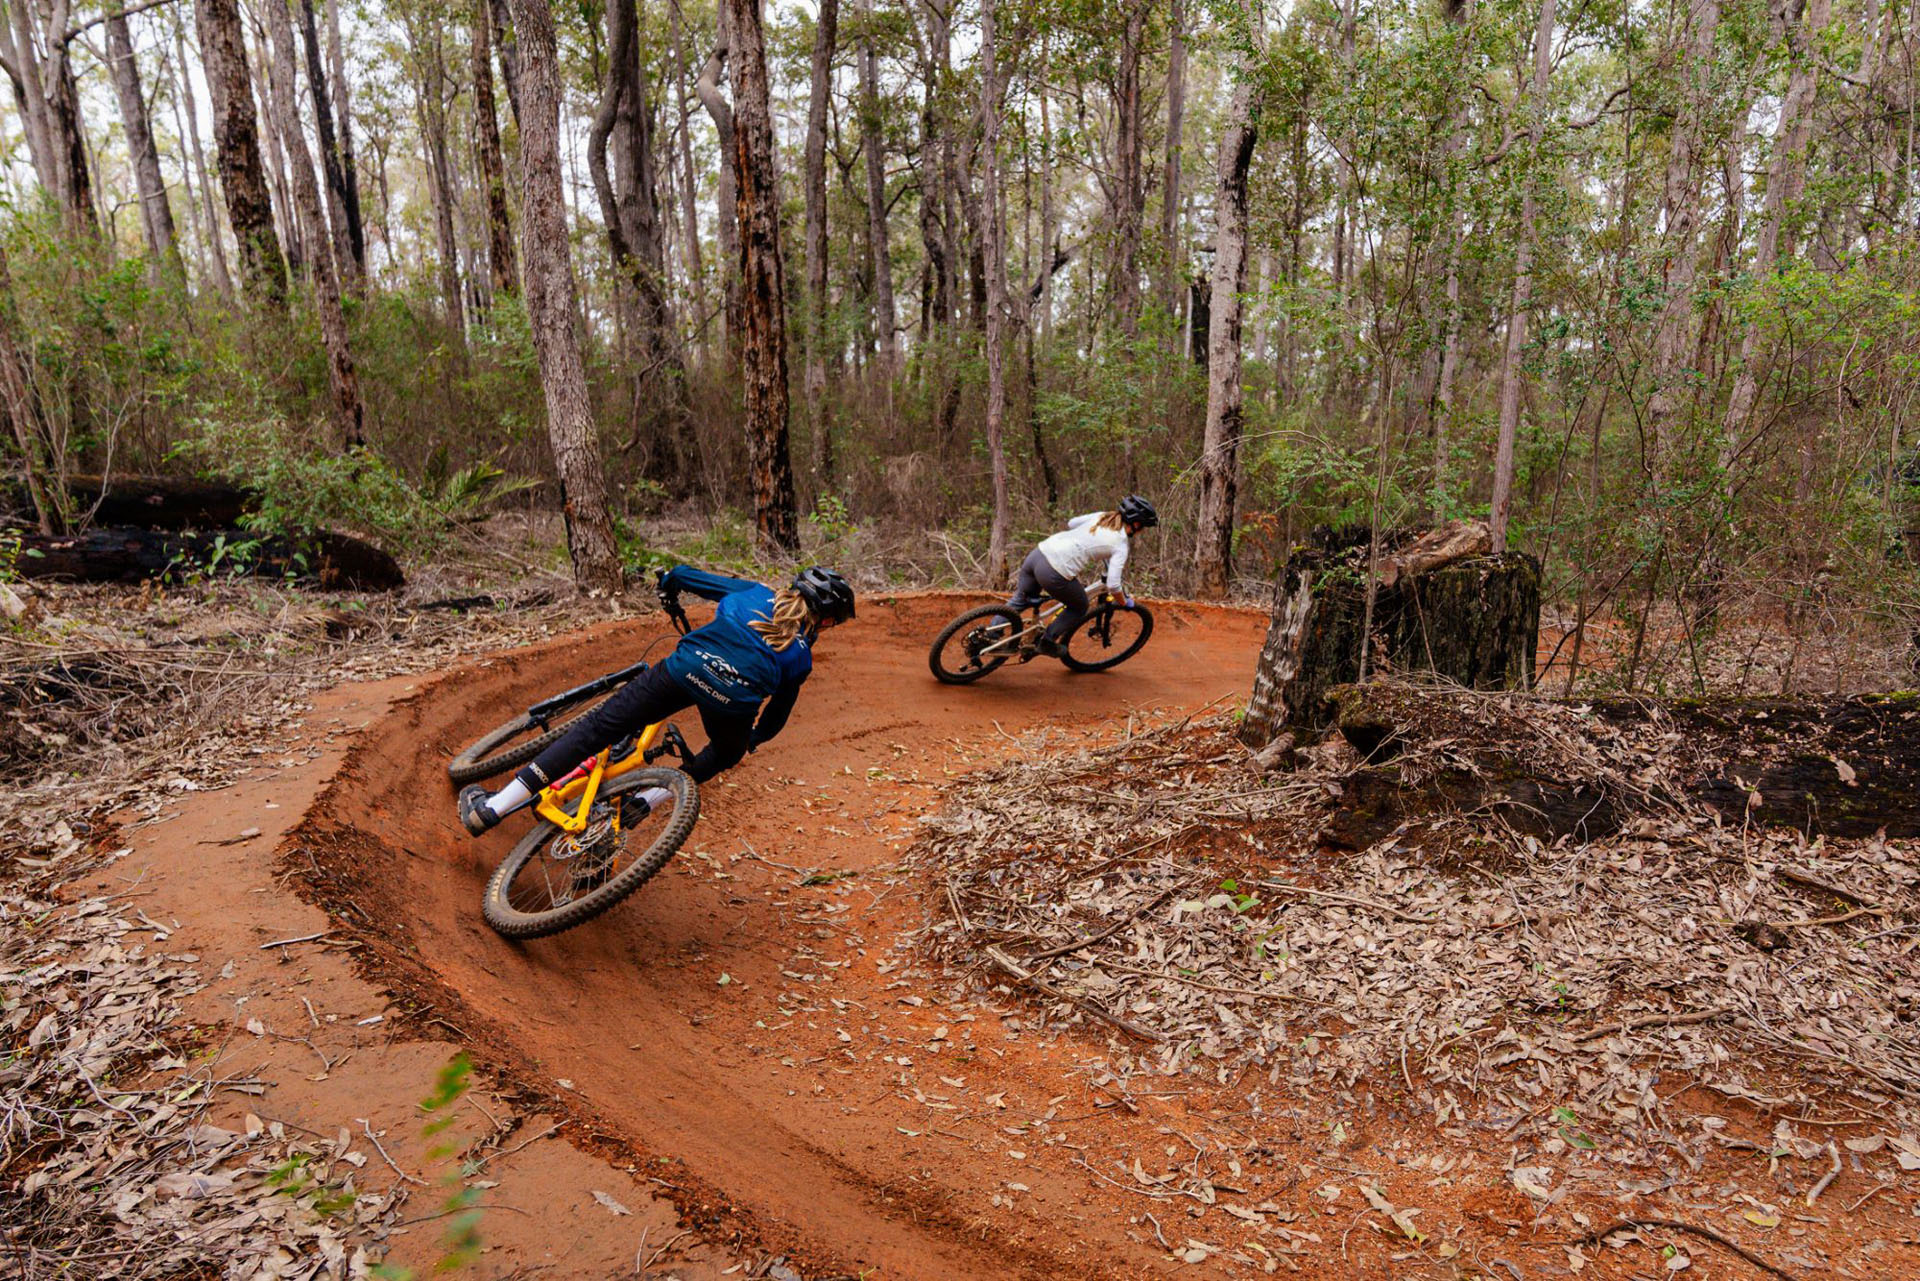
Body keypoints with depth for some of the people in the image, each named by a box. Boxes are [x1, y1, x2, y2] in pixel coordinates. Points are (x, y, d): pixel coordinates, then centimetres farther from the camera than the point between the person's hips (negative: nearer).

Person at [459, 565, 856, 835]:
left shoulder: (755, 594, 26)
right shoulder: (801, 657, 24)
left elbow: (683, 575, 30)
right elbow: (776, 716, 32)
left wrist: (669, 584, 53)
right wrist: (751, 741, 52)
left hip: (685, 670, 1)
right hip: (734, 703, 0)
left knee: (598, 728, 8)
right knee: (727, 753, 34)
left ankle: (489, 809, 9)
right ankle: (645, 800, 17)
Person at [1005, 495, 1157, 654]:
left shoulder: (1101, 516, 14)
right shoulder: (1120, 545, -2)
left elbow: (1071, 523, 28)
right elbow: (1113, 585, -8)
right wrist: (1126, 602, 11)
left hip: (1038, 552, 7)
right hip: (1054, 573, -6)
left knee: (1019, 601, 27)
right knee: (1079, 608, 21)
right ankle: (1048, 642, 24)